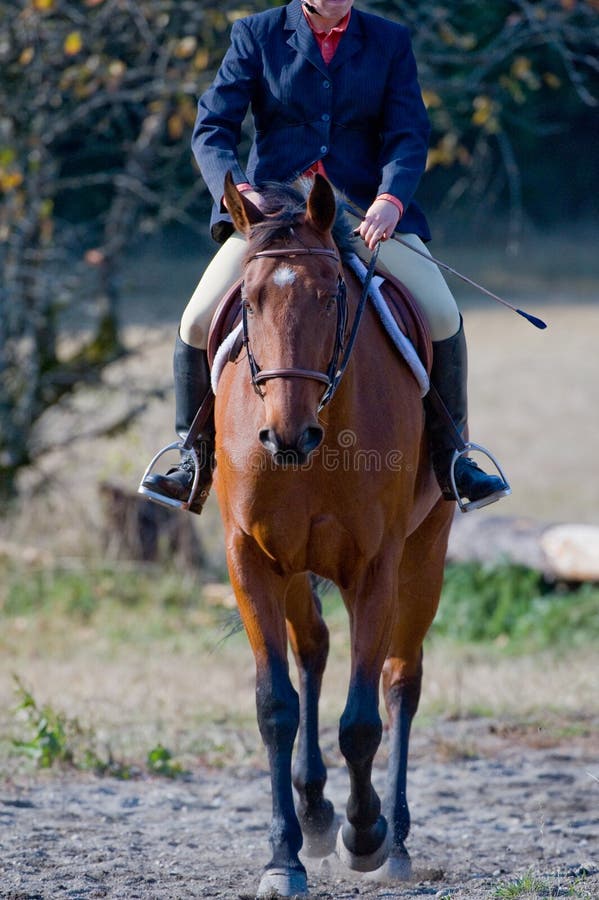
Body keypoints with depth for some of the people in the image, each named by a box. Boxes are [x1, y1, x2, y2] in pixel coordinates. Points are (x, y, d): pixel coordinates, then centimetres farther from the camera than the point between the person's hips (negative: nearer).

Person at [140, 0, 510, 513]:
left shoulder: (390, 42, 7)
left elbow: (408, 135, -1)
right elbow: (212, 129, -3)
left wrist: (390, 199, -22)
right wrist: (237, 188, -23)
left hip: (365, 209, 1)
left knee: (441, 314, -17)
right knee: (199, 320, -16)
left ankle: (449, 457, 0)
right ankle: (195, 462, 3)